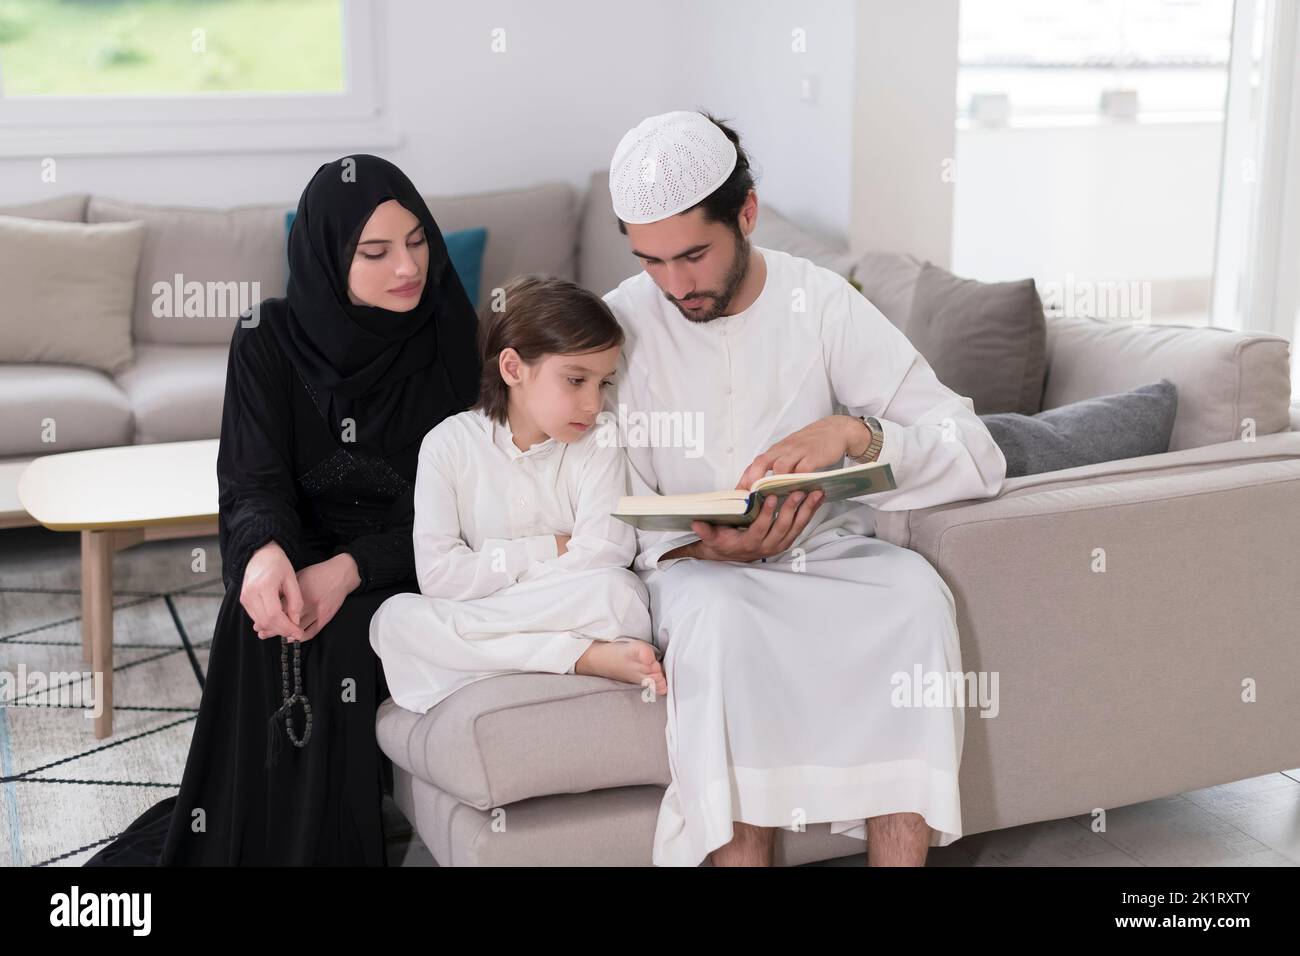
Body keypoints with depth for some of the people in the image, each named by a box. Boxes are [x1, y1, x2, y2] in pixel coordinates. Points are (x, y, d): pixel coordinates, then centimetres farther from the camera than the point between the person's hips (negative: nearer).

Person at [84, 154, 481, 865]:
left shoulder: (450, 340, -5)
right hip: (300, 552, 1)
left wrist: (351, 568, -24)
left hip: (407, 566, -1)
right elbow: (254, 483, -9)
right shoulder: (270, 340, -3)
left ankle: (323, 846, -14)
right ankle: (241, 843, -16)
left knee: (336, 639, -31)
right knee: (262, 625, -31)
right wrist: (265, 551, -35)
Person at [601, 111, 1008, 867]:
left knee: (915, 588, -31)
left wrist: (852, 433, -27)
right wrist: (704, 548, -23)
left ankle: (902, 848, -28)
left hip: (829, 552, 1)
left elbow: (978, 456, -9)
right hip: (694, 567, -1)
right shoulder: (620, 325, -3)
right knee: (718, 610, -35)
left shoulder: (823, 303, -4)